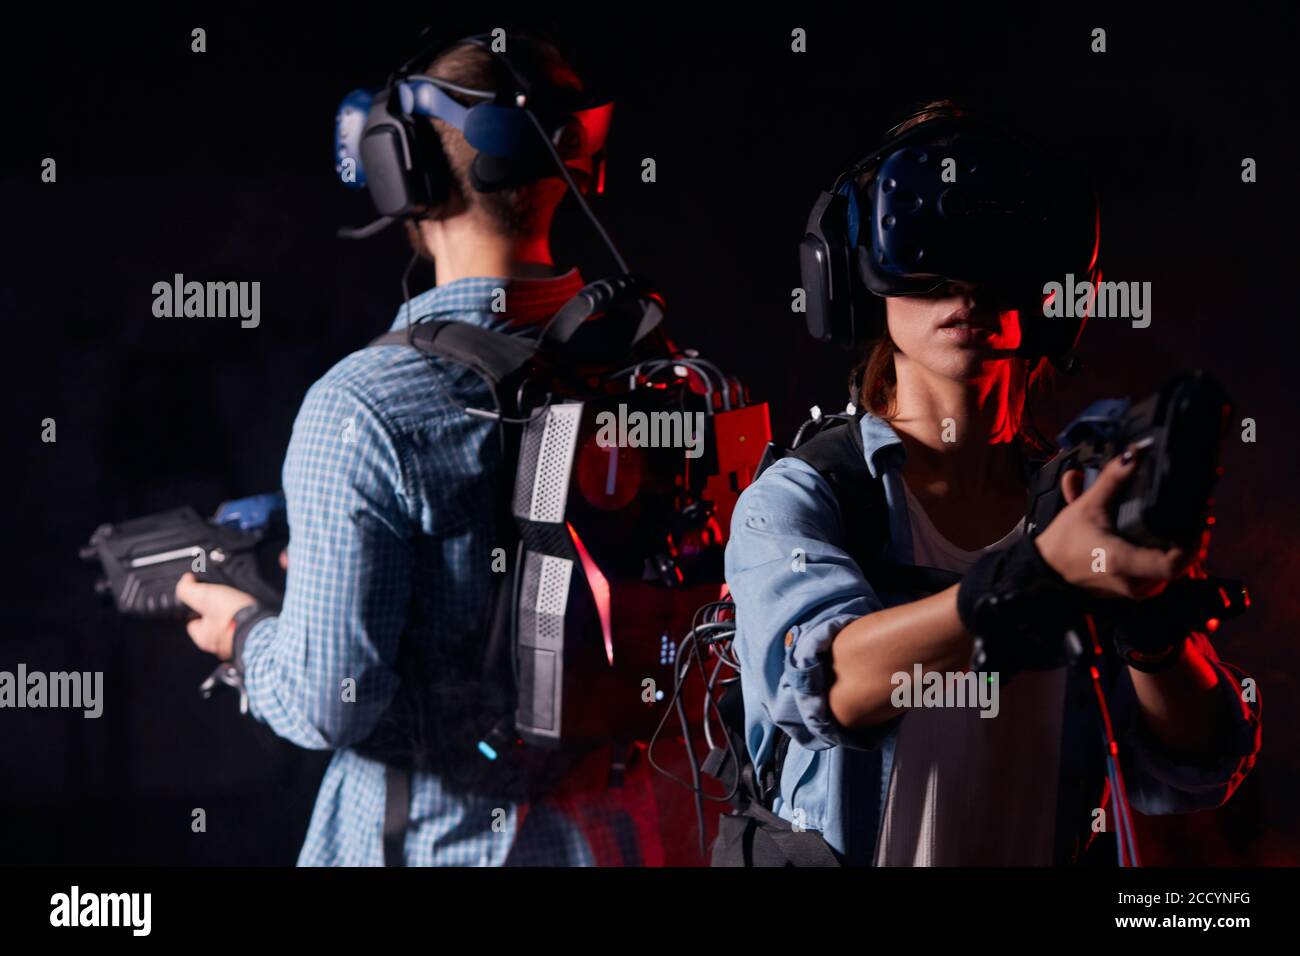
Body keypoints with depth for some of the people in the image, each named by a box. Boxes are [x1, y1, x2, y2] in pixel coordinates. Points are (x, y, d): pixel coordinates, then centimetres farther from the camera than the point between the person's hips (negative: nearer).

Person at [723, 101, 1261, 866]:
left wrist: (1147, 611, -20)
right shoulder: (795, 501, -1)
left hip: (1045, 855, 2)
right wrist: (1045, 574, -31)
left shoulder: (1076, 504, 5)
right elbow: (830, 684, -20)